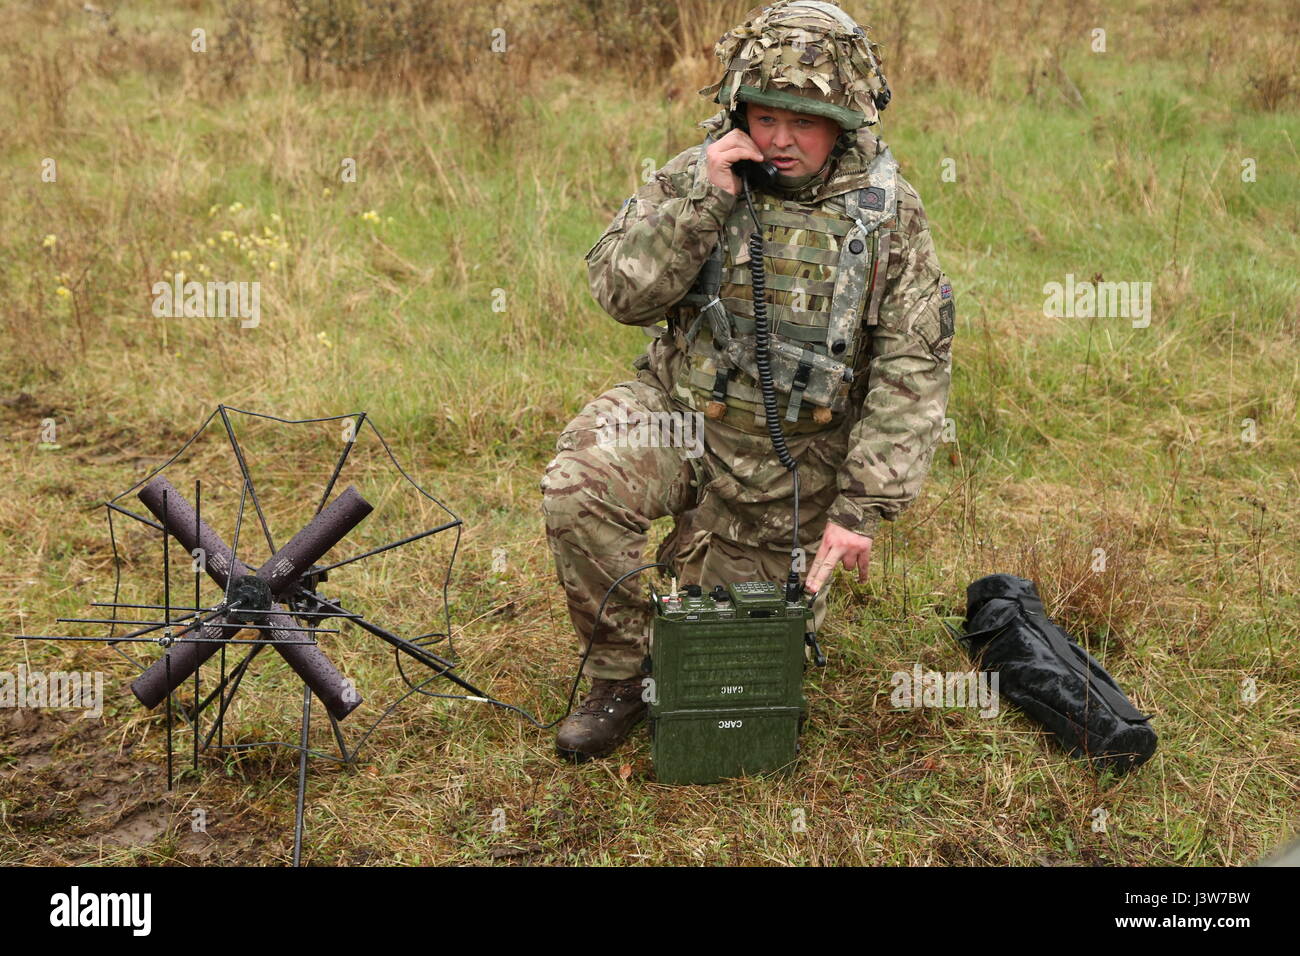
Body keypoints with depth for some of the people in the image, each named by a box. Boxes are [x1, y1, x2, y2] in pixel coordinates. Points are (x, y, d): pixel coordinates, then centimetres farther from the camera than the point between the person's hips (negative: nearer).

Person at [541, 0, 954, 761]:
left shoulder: (889, 213, -8)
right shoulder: (698, 176, -4)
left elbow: (915, 369, -9)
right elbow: (621, 291, -12)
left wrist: (863, 507, -15)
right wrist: (701, 199, -23)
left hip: (792, 462, 0)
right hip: (679, 414, 1)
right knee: (578, 487, -31)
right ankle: (620, 683, -8)